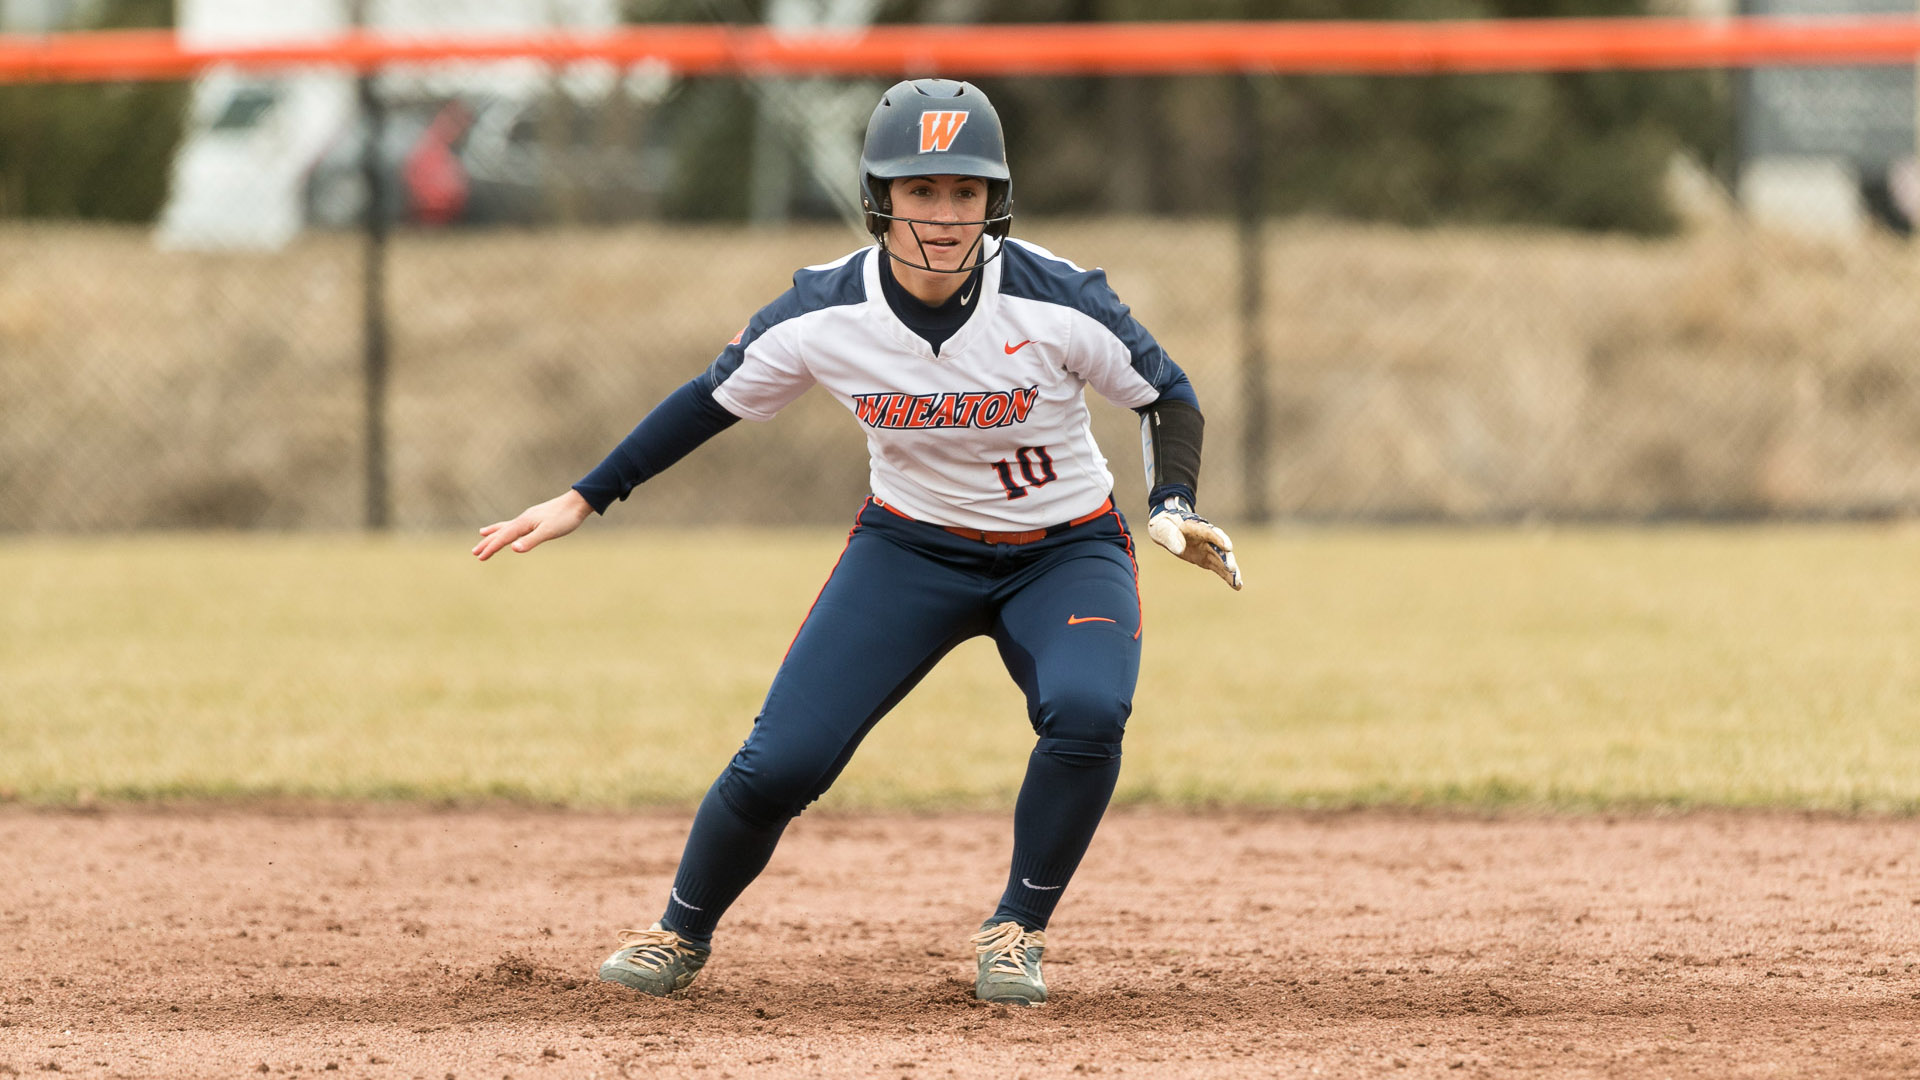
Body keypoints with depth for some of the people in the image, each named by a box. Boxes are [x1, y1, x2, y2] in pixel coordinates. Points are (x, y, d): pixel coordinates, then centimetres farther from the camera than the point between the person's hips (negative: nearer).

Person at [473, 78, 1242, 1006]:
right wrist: (583, 501, 1)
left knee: (1087, 712, -32)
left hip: (1064, 554, -1)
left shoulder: (1057, 301, -23)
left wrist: (1172, 507, -25)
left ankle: (1016, 932, -8)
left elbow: (1167, 395, -7)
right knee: (781, 762, -11)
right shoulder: (824, 313, -17)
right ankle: (681, 935, 18)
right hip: (909, 548, 1)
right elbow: (714, 401, 0)